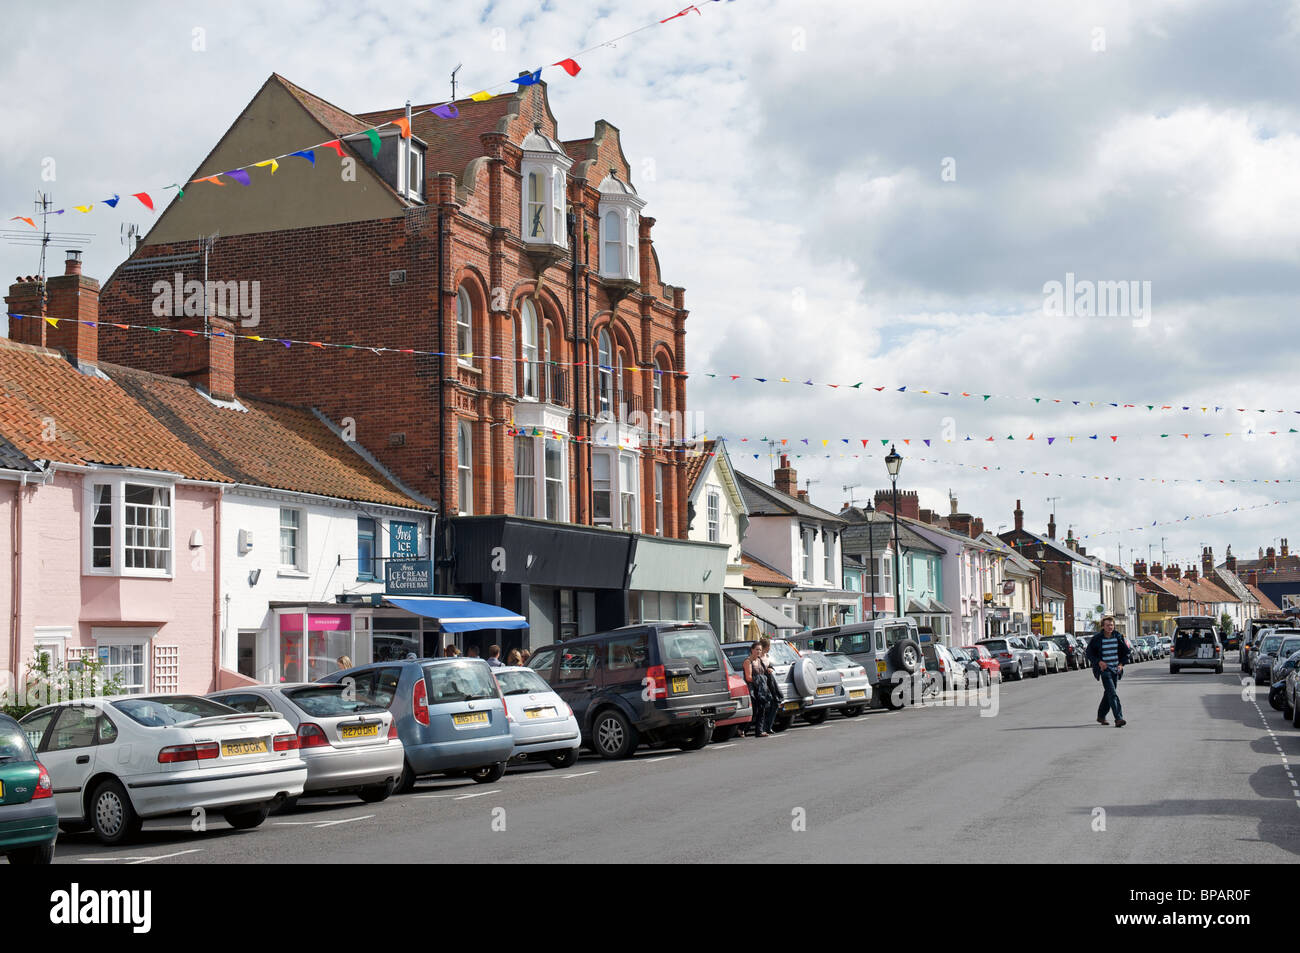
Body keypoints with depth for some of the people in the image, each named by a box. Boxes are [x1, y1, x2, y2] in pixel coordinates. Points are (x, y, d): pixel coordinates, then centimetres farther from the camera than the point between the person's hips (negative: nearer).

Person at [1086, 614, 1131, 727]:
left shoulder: (1119, 637, 4)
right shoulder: (1097, 638, -6)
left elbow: (1126, 652, 13)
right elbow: (1090, 653, 0)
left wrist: (1121, 664, -2)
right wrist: (1099, 662, -15)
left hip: (1115, 670, 5)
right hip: (1104, 669, -5)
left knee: (1108, 693, 14)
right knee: (1112, 694, -16)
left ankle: (1101, 716, 31)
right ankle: (1118, 718, -24)